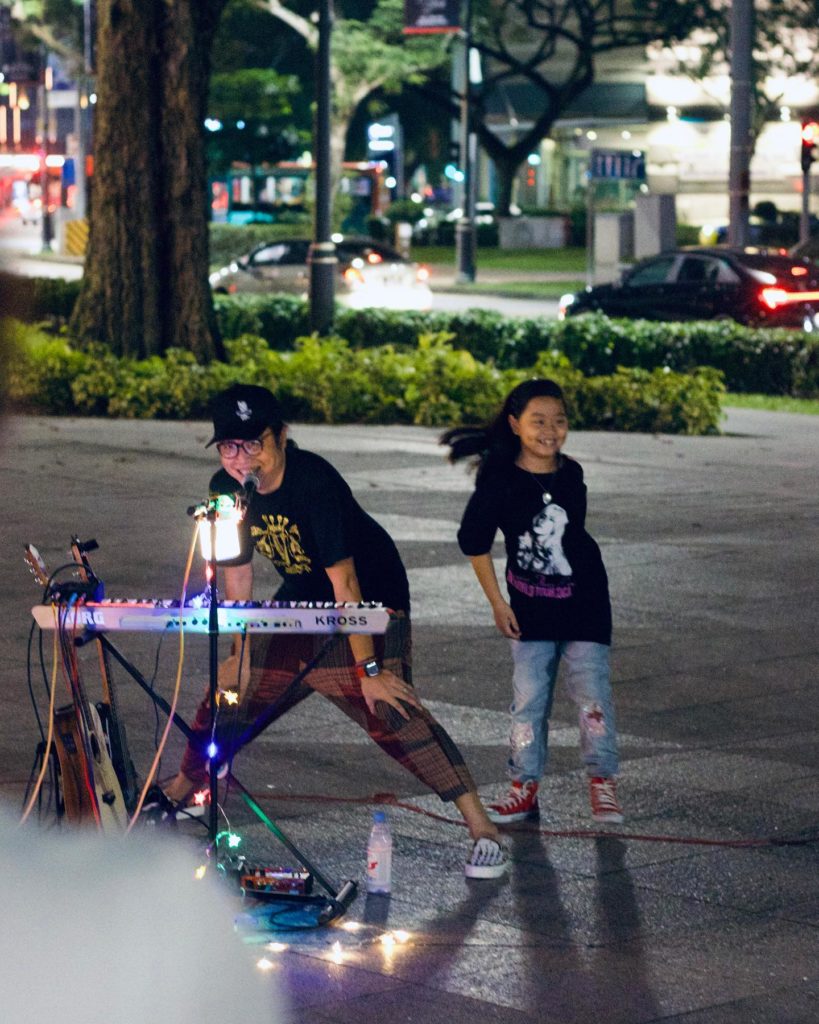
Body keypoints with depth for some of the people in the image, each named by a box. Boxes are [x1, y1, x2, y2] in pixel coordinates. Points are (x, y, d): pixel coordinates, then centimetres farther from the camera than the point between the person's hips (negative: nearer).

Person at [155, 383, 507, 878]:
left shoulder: (314, 481, -31)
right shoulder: (226, 489, -9)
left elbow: (343, 580, -32)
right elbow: (237, 573, 4)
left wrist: (368, 670, -32)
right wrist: (241, 652, 7)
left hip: (372, 599, -7)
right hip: (302, 601, 7)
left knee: (390, 711, -23)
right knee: (229, 689, 10)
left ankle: (482, 828, -23)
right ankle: (181, 790, 35)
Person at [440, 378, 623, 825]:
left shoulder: (571, 475, -3)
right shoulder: (501, 478, -13)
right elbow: (474, 541, -6)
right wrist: (497, 602, -4)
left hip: (583, 603, 1)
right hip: (529, 608, -1)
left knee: (592, 692, -4)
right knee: (529, 697, 3)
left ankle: (602, 784, 7)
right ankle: (524, 788, 13)